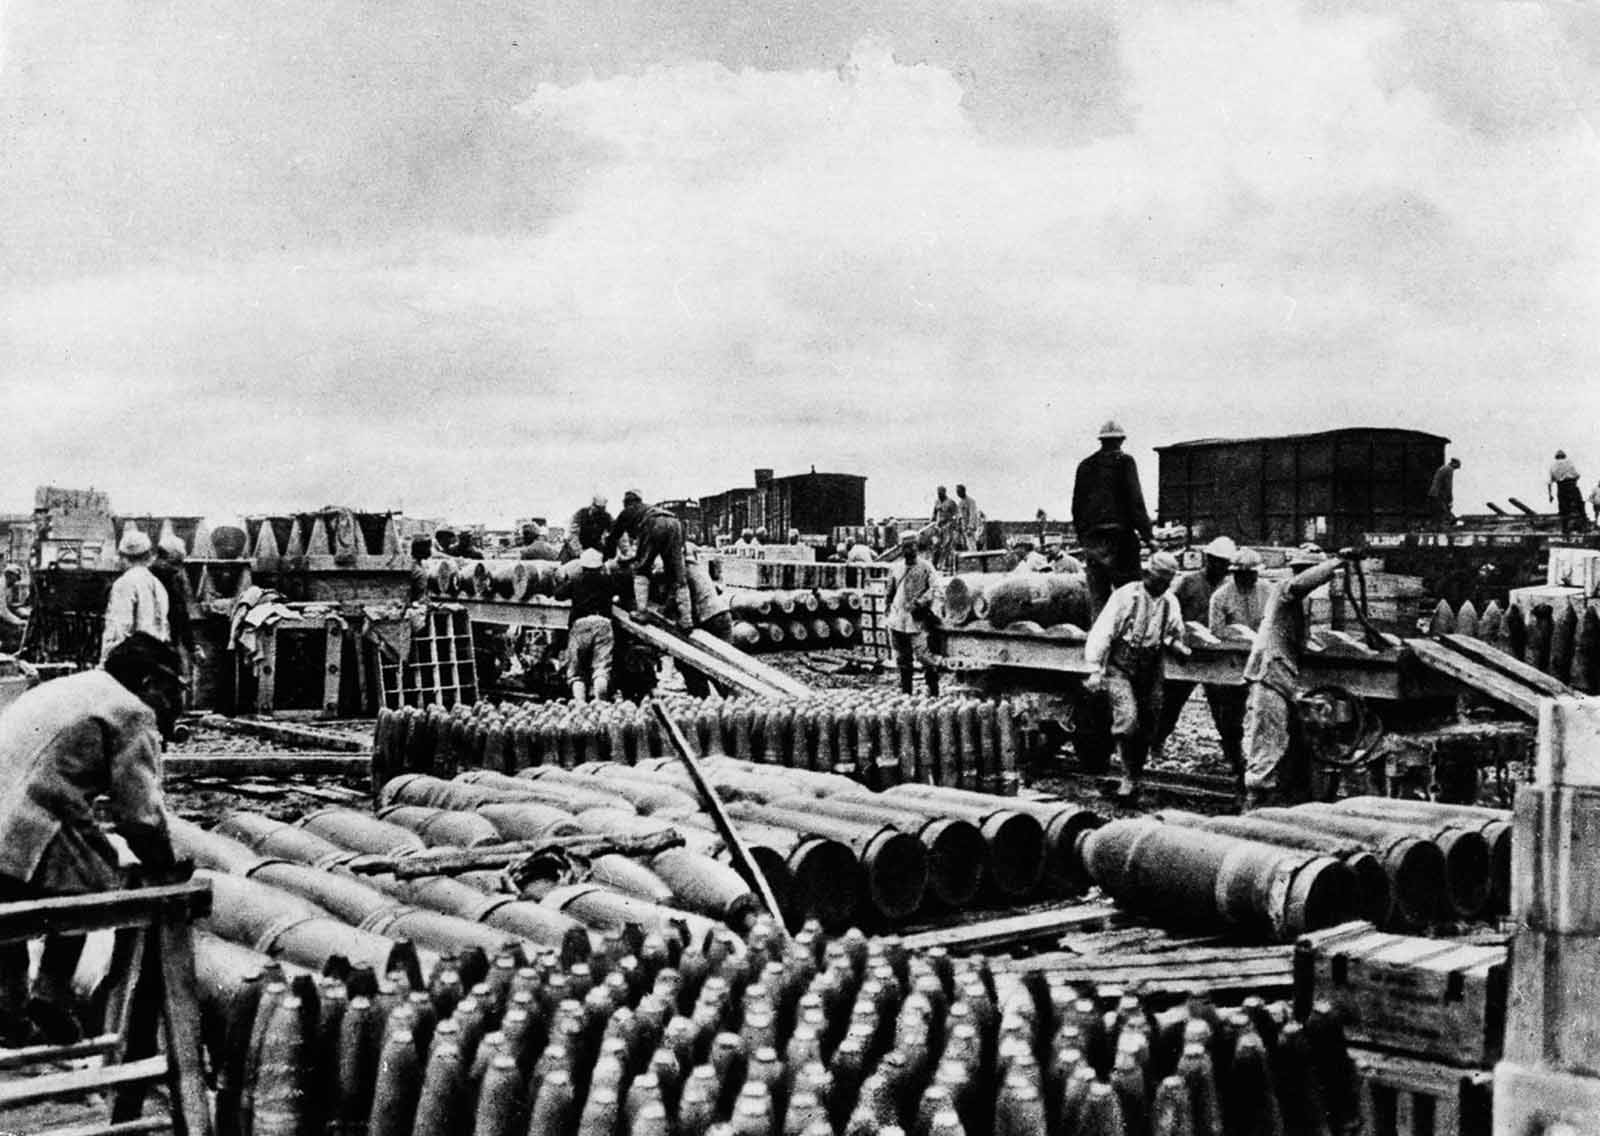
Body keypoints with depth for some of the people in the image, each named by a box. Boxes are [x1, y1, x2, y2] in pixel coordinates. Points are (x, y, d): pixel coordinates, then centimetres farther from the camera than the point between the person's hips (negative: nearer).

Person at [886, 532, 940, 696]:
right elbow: (891, 590, 24)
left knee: (922, 655, -11)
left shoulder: (925, 567, -2)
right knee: (903, 658, 11)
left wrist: (919, 603, -18)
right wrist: (889, 604, 12)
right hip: (897, 620, 5)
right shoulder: (897, 567, 14)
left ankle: (934, 692, -2)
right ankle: (906, 691, 20)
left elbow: (933, 589, -7)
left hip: (916, 621, -5)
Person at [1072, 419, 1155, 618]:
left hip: (1090, 539, 5)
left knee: (1097, 596, 7)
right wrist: (1146, 532, -6)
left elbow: (1076, 506, 15)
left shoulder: (1085, 465, 14)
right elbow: (1135, 500, -8)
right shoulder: (1124, 461, -1)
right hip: (1118, 535, -5)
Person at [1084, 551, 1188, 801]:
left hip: (1151, 674, 5)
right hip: (1120, 669, -5)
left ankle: (1136, 775, 25)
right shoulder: (1126, 595, -9)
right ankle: (1130, 778, -9)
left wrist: (1176, 645, -2)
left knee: (1147, 728, 8)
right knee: (1127, 719, -20)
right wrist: (1094, 669, -16)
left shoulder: (1170, 603, 5)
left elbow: (1176, 637, 22)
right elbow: (1102, 632, -11)